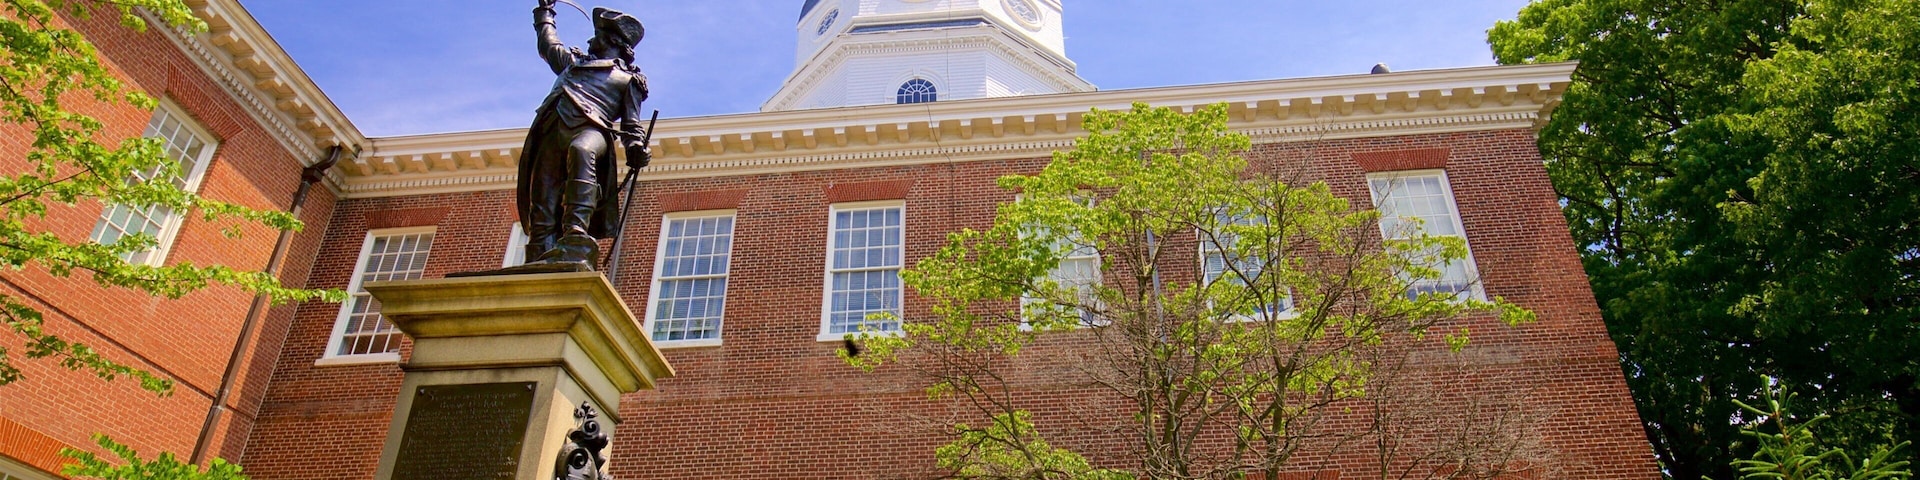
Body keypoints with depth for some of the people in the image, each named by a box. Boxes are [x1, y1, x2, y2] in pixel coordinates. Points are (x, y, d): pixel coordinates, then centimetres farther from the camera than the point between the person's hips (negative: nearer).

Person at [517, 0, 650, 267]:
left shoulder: (628, 79, 27)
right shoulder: (574, 61, 42)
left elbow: (631, 124, 15)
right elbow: (549, 45, 60)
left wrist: (636, 147, -5)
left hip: (590, 128, -5)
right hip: (552, 127, 5)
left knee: (581, 150, -42)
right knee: (542, 206, -16)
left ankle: (576, 242, -57)